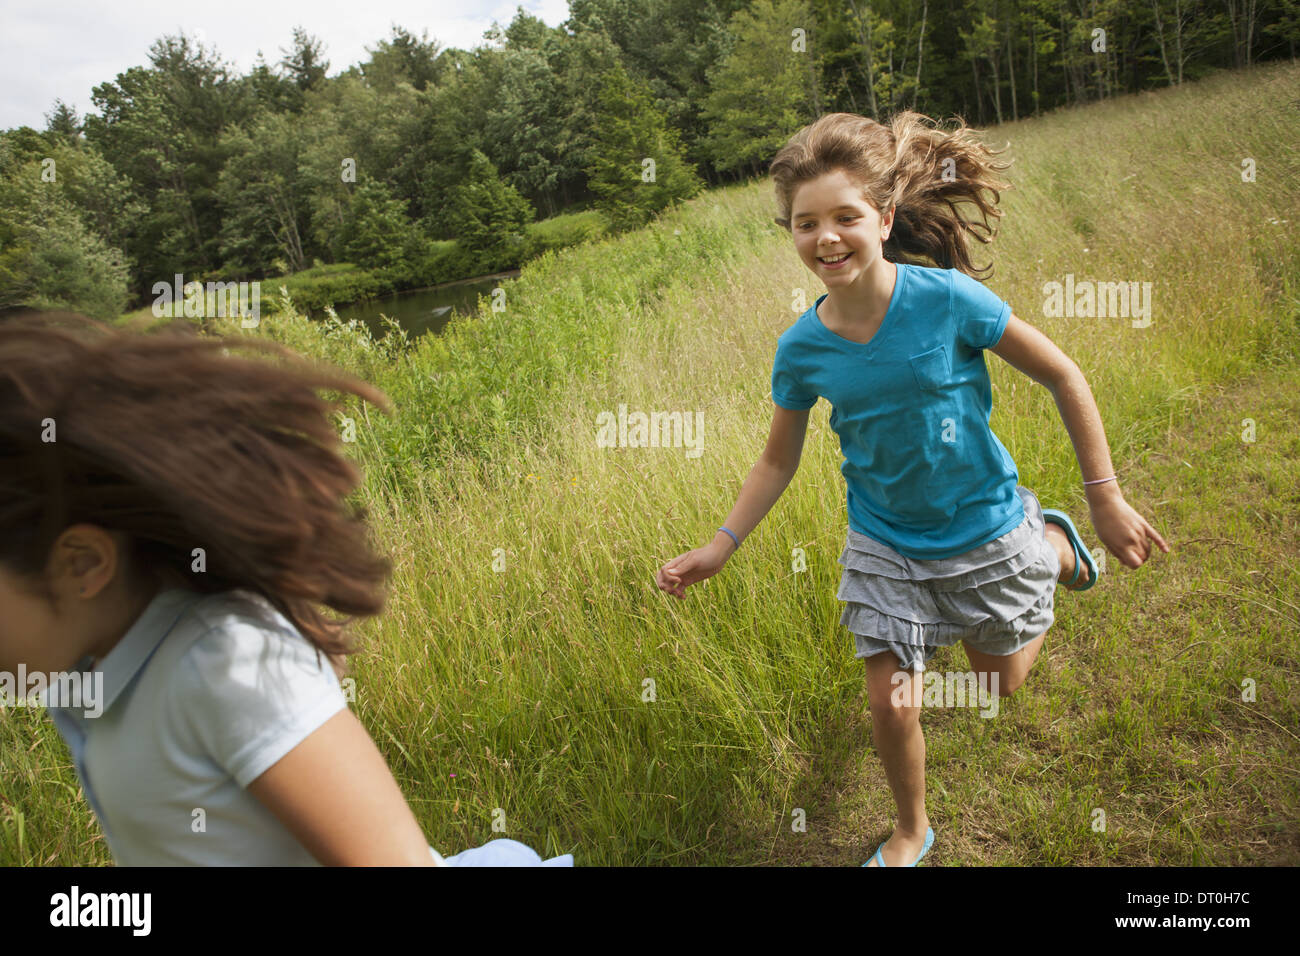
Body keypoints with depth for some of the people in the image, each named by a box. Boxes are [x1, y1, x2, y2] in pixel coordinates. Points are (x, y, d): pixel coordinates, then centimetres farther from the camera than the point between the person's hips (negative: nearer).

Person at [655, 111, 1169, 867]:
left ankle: (1055, 544, 46)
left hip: (984, 527, -1)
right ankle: (913, 830, 35)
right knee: (892, 705, 3)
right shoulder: (801, 350, -16)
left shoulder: (946, 298, -25)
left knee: (998, 684, 20)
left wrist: (1108, 502, -10)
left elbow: (1063, 377, -14)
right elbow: (779, 461, -1)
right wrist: (721, 547, -12)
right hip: (885, 541, 2)